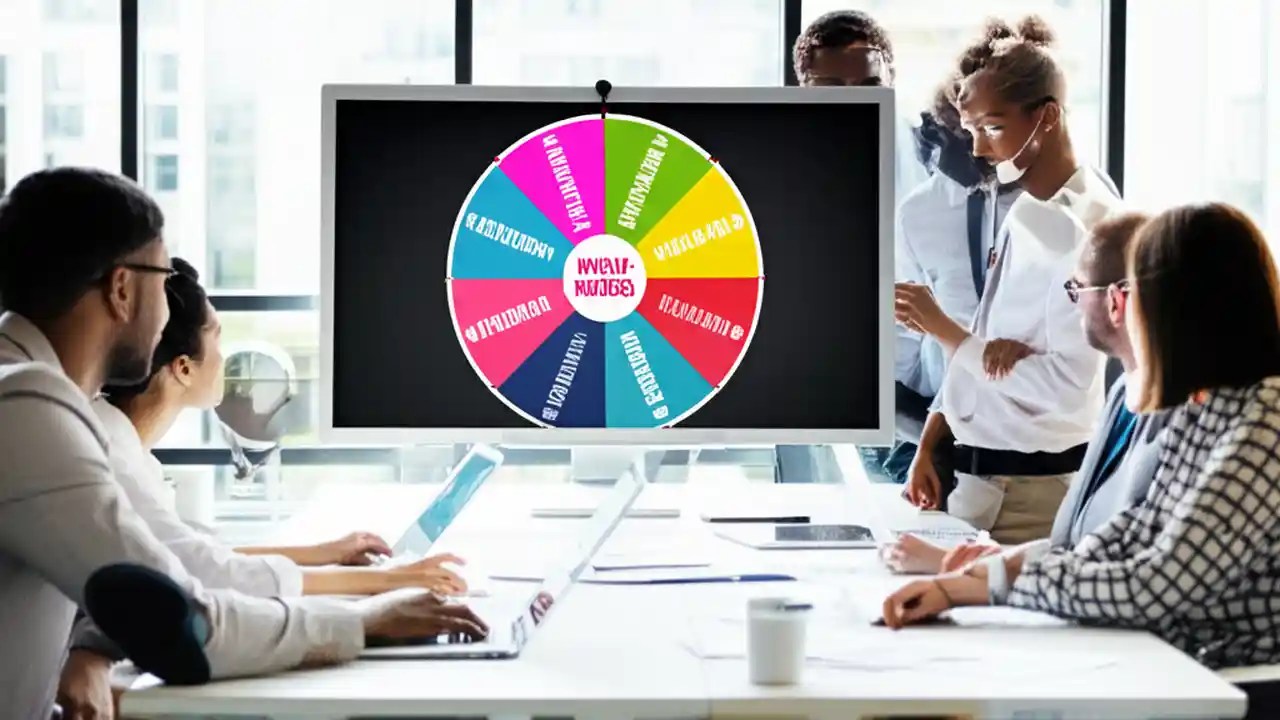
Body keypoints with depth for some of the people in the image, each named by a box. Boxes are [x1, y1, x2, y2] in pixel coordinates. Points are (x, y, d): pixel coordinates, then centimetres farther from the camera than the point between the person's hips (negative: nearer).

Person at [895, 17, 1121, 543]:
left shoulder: (1086, 224, -16)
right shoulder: (1024, 213, 10)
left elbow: (1066, 384, -22)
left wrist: (944, 331, -17)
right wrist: (927, 449, 7)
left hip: (1031, 489, -8)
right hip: (979, 472, 8)